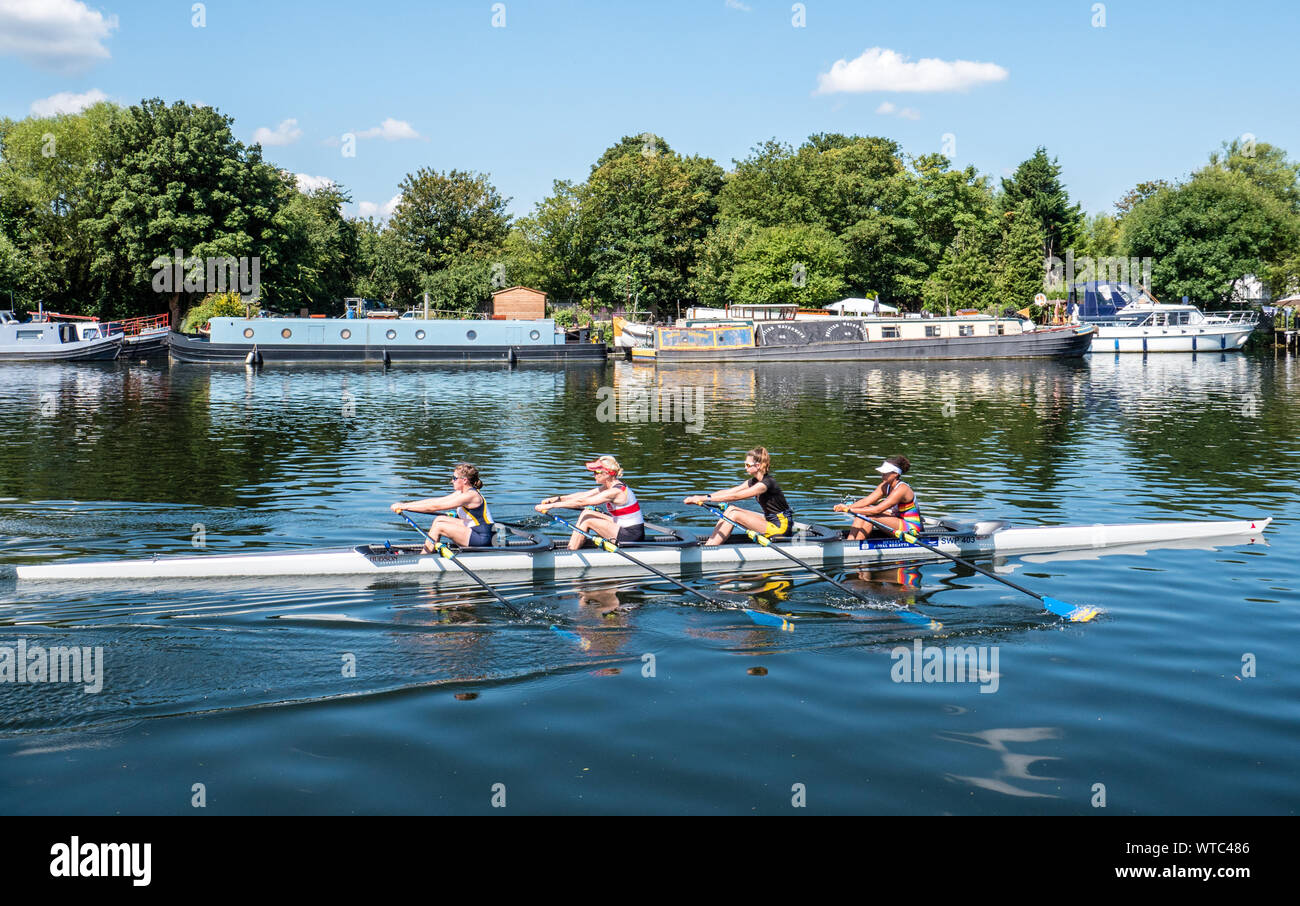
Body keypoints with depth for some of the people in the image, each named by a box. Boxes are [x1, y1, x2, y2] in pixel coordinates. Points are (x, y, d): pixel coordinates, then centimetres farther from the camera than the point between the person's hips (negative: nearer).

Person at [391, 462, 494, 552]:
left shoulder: (470, 495, -20)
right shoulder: (462, 493, 10)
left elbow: (435, 506, -20)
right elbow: (435, 501, 8)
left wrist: (405, 506, -17)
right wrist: (404, 505, 2)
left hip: (483, 539, -10)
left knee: (439, 526, -14)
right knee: (439, 519, 6)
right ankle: (428, 551, 7)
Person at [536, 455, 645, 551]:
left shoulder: (616, 491, -21)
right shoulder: (609, 486, 7)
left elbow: (581, 502, -22)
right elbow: (583, 495, 11)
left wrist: (551, 506, -19)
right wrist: (557, 498, 2)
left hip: (632, 535, -9)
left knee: (587, 520, -9)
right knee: (587, 512, 7)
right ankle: (571, 547, 7)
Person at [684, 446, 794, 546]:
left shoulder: (767, 483, -20)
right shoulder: (753, 481, 9)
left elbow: (735, 496, -26)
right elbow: (728, 492, 2)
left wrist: (706, 498, -26)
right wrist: (699, 498, -8)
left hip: (781, 527, -9)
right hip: (769, 520, 9)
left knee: (734, 514, -16)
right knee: (730, 509, -2)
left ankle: (707, 549, -16)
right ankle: (708, 544, -7)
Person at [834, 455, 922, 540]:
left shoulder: (901, 489, -24)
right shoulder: (885, 486, 3)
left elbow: (877, 510, -29)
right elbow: (866, 501, -3)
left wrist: (850, 510, -30)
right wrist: (847, 507, -20)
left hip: (911, 527, -9)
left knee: (871, 516, -25)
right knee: (863, 512, -4)